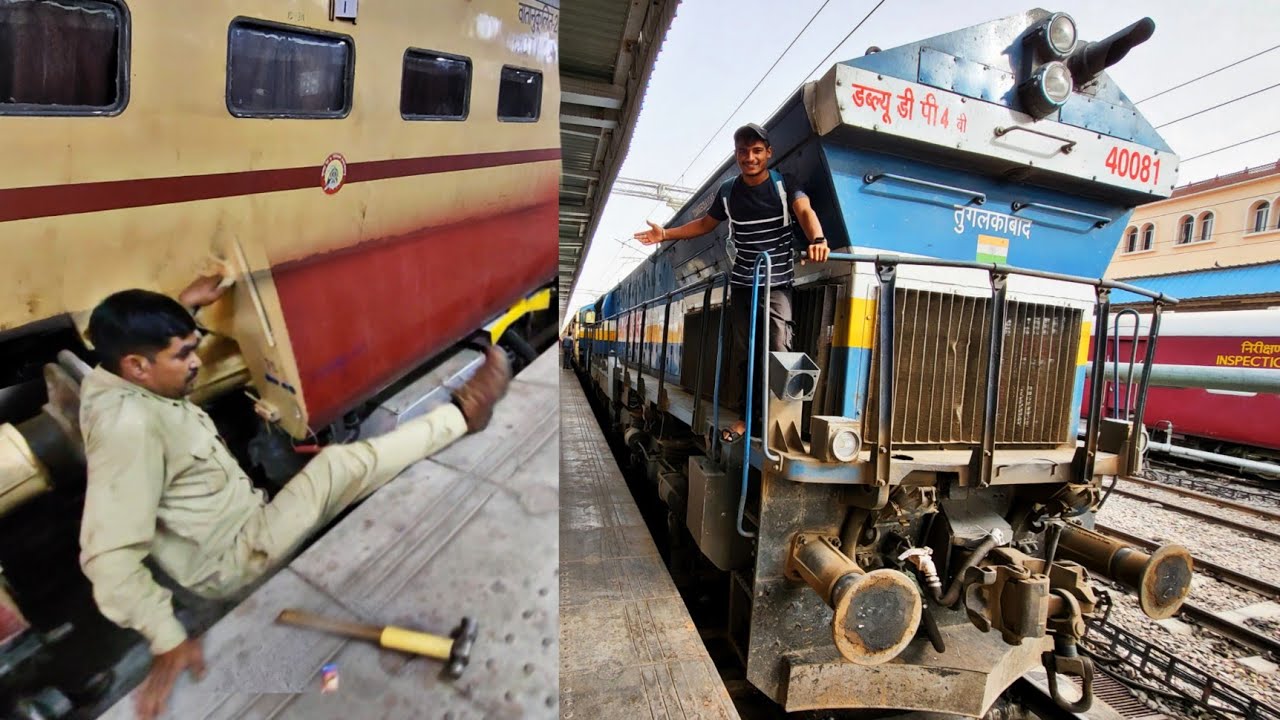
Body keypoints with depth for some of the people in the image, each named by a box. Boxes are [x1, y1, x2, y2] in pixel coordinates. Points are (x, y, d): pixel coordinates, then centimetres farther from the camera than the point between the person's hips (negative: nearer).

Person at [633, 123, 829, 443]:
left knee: (778, 349, -13)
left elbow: (805, 211, -21)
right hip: (741, 283, 4)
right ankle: (752, 414, 20)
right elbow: (705, 224, 18)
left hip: (778, 282, -4)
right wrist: (665, 234, 10)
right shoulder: (728, 192, 5)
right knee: (742, 350, 6)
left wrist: (817, 240, -43)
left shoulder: (784, 184, -4)